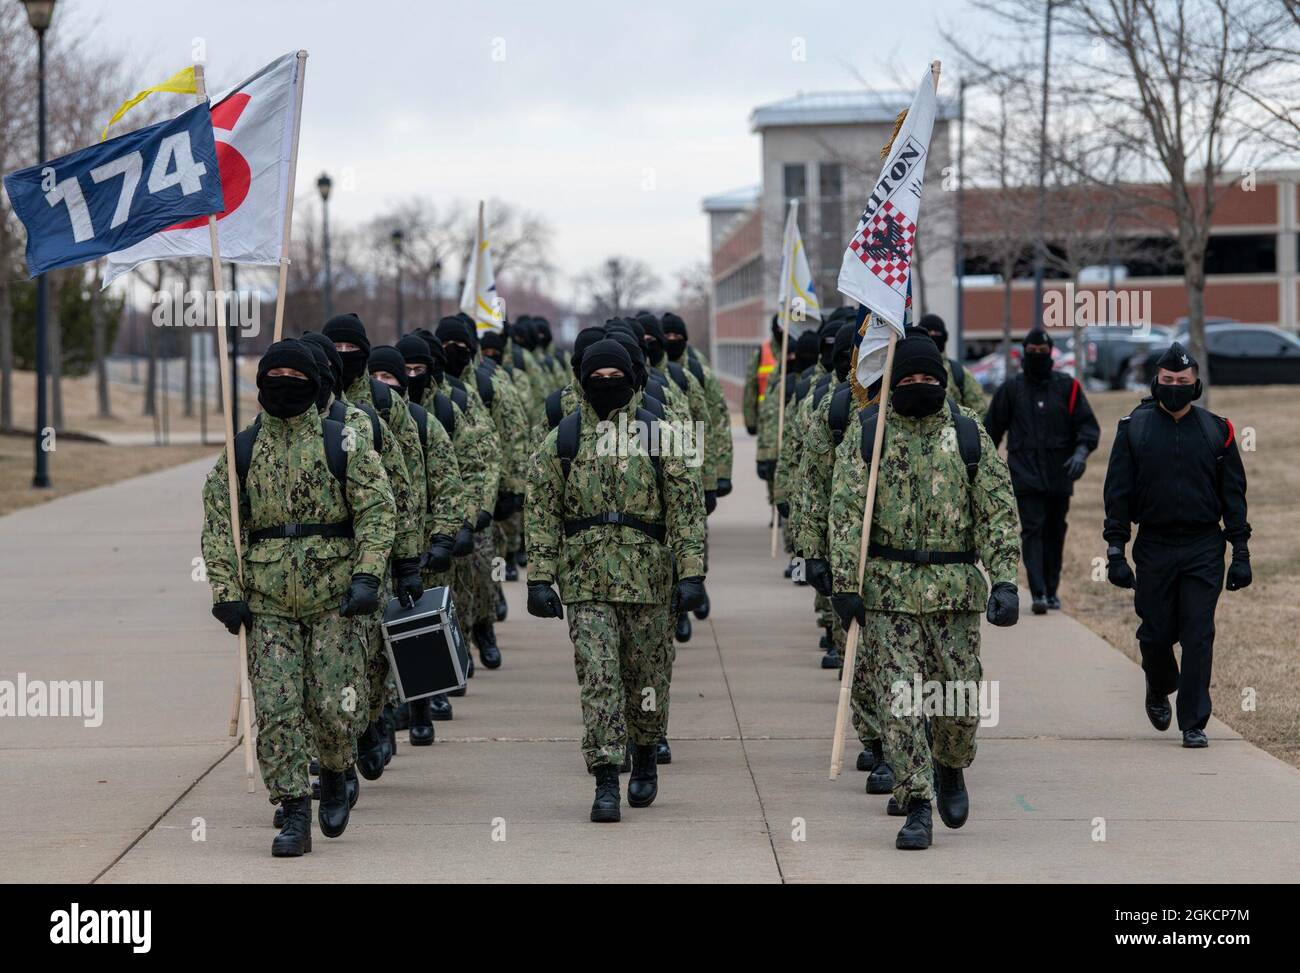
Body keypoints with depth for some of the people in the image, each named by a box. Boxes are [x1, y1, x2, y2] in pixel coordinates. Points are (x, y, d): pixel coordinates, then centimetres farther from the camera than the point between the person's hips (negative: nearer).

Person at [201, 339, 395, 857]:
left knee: (330, 705, -3)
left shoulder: (342, 444, 1)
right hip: (267, 603, 2)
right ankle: (294, 817, -2)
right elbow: (218, 525, 7)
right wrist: (226, 592, -3)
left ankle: (335, 778, 27)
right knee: (276, 708, -5)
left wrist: (367, 577, -14)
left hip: (332, 598, -2)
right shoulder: (242, 450, 7)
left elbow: (378, 509, -3)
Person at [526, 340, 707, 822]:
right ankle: (606, 782, -9)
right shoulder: (561, 441, 4)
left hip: (647, 579, 0)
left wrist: (691, 574, -7)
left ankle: (645, 759, 34)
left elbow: (687, 507, 0)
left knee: (647, 677, 10)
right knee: (597, 678, -9)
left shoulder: (659, 437, 2)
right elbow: (542, 514, 5)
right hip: (586, 582, 0)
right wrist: (540, 578, -2)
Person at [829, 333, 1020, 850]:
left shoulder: (968, 431, 3)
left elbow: (999, 510, 2)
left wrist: (1003, 580, -8)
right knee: (898, 699, -6)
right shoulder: (866, 430, 0)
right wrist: (845, 585, -10)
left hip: (955, 587, 1)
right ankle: (916, 809, -2)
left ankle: (950, 769, 36)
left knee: (960, 694, 6)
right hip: (887, 588, -1)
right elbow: (845, 511, -3)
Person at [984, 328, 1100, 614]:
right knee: (1032, 530, -13)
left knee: (1055, 532, 9)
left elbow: (1088, 425, 3)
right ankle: (1038, 593, -21)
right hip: (1025, 473, -2)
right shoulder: (1011, 389, 6)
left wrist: (1081, 451, -15)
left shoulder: (1067, 387, 6)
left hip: (1059, 474, 2)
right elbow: (992, 428, 13)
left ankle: (1051, 590, 21)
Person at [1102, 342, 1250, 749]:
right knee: (1155, 634, 5)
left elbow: (1233, 495, 7)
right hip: (1154, 546, 0)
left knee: (1198, 636, -5)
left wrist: (1241, 553, 2)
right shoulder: (1134, 429, 2)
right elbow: (1117, 494, 2)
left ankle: (1193, 723, 1)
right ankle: (1159, 691, 36)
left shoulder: (1216, 431, 4)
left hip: (1204, 549, 0)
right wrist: (1116, 552, -3)